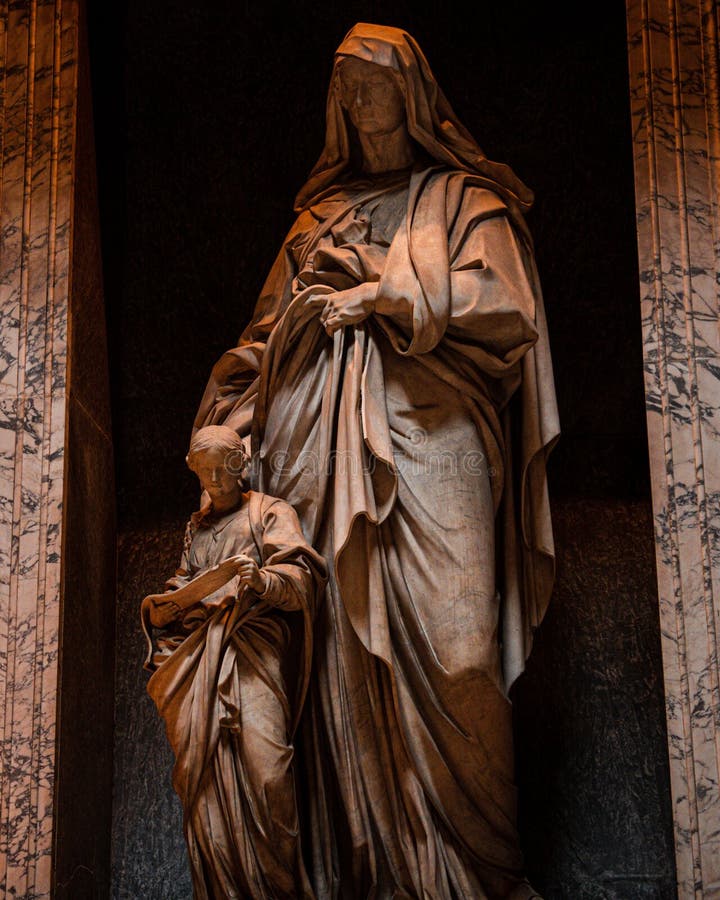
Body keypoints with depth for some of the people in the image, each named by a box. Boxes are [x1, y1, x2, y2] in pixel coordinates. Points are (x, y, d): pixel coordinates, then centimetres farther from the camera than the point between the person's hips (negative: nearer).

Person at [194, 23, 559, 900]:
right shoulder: (322, 213, 24)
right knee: (349, 640, -5)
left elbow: (503, 307, 0)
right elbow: (274, 332, 19)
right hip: (334, 436, 3)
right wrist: (232, 434, 7)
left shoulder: (464, 199, 14)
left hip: (432, 432, -3)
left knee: (445, 639, -11)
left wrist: (383, 297, -4)